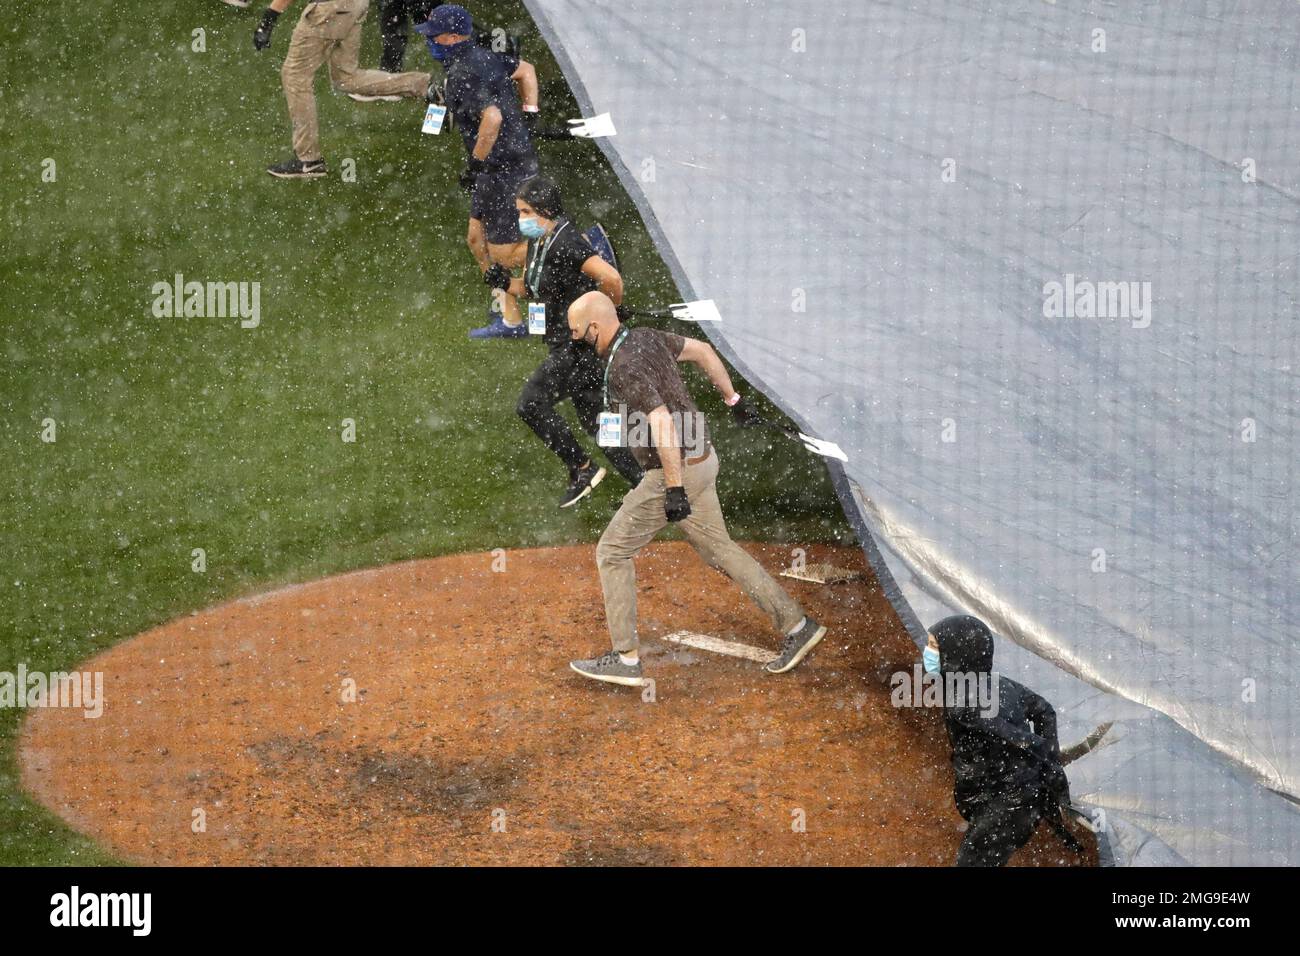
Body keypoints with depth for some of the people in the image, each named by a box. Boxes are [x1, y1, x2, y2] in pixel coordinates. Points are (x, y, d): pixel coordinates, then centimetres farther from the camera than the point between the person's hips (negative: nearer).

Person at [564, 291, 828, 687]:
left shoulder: (623, 368, -24)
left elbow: (663, 424, -32)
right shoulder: (645, 338, 5)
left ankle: (625, 658, 5)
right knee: (717, 549, 20)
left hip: (677, 470, -9)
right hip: (699, 459, 9)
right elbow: (702, 350, 16)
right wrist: (733, 400, 23)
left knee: (613, 551, 3)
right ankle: (797, 626, 19)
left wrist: (674, 489, -32)